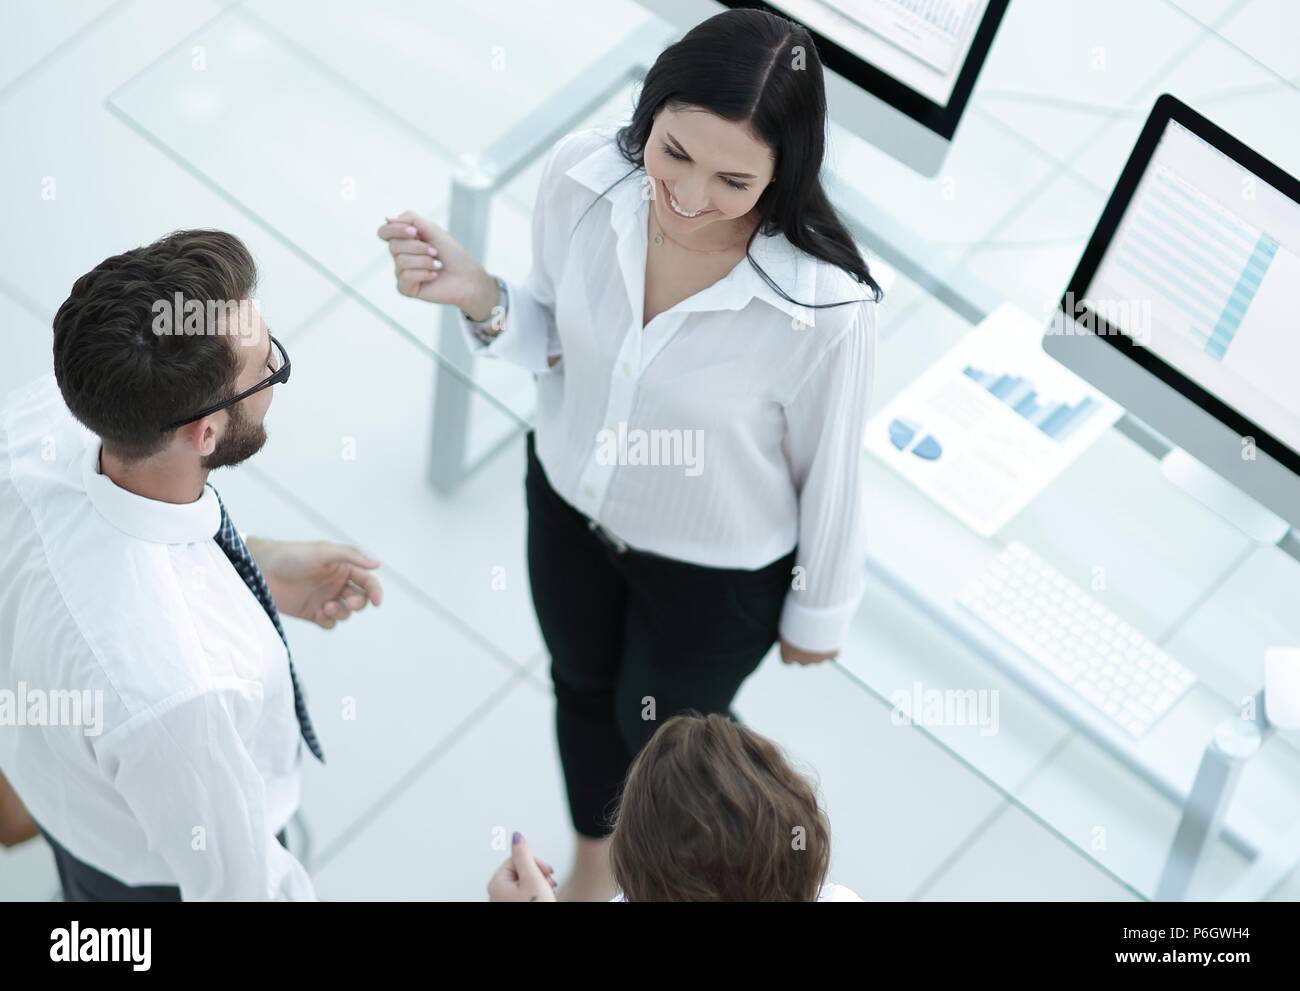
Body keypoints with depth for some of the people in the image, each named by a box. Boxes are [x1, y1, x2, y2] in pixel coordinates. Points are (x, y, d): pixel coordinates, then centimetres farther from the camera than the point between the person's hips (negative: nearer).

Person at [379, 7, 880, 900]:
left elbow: (832, 468, -19)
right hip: (570, 500, 5)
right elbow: (557, 337, -6)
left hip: (716, 565, -4)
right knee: (582, 687, 31)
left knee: (663, 727, 25)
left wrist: (820, 611, -2)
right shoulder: (582, 177, -27)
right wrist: (478, 296, -27)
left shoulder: (823, 306, -39)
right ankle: (594, 861, 65)